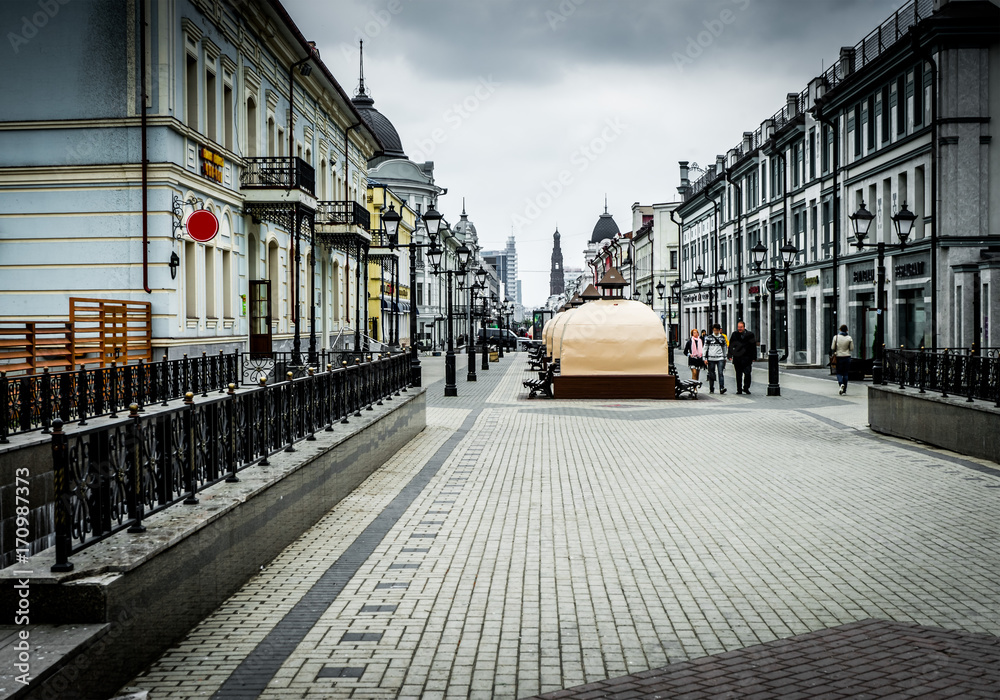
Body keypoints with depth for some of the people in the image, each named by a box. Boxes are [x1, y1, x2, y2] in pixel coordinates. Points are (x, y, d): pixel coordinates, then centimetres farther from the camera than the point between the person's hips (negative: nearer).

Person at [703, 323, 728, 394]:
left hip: (720, 358, 1)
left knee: (721, 373, -12)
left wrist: (725, 357, 21)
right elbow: (705, 348, 6)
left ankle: (722, 388, -17)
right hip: (711, 358, -1)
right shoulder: (709, 338, 4)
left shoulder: (722, 337, 11)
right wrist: (705, 358, 0)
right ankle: (711, 389, 14)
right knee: (711, 374, 4)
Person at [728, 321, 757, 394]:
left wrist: (754, 357, 2)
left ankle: (746, 388, 6)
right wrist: (730, 355, -2)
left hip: (747, 358, -1)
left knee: (747, 373, -8)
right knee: (738, 374, 6)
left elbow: (753, 347, 6)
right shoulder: (734, 335, 6)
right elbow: (730, 346, 8)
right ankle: (739, 389, 13)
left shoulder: (750, 335, 3)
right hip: (737, 358, 1)